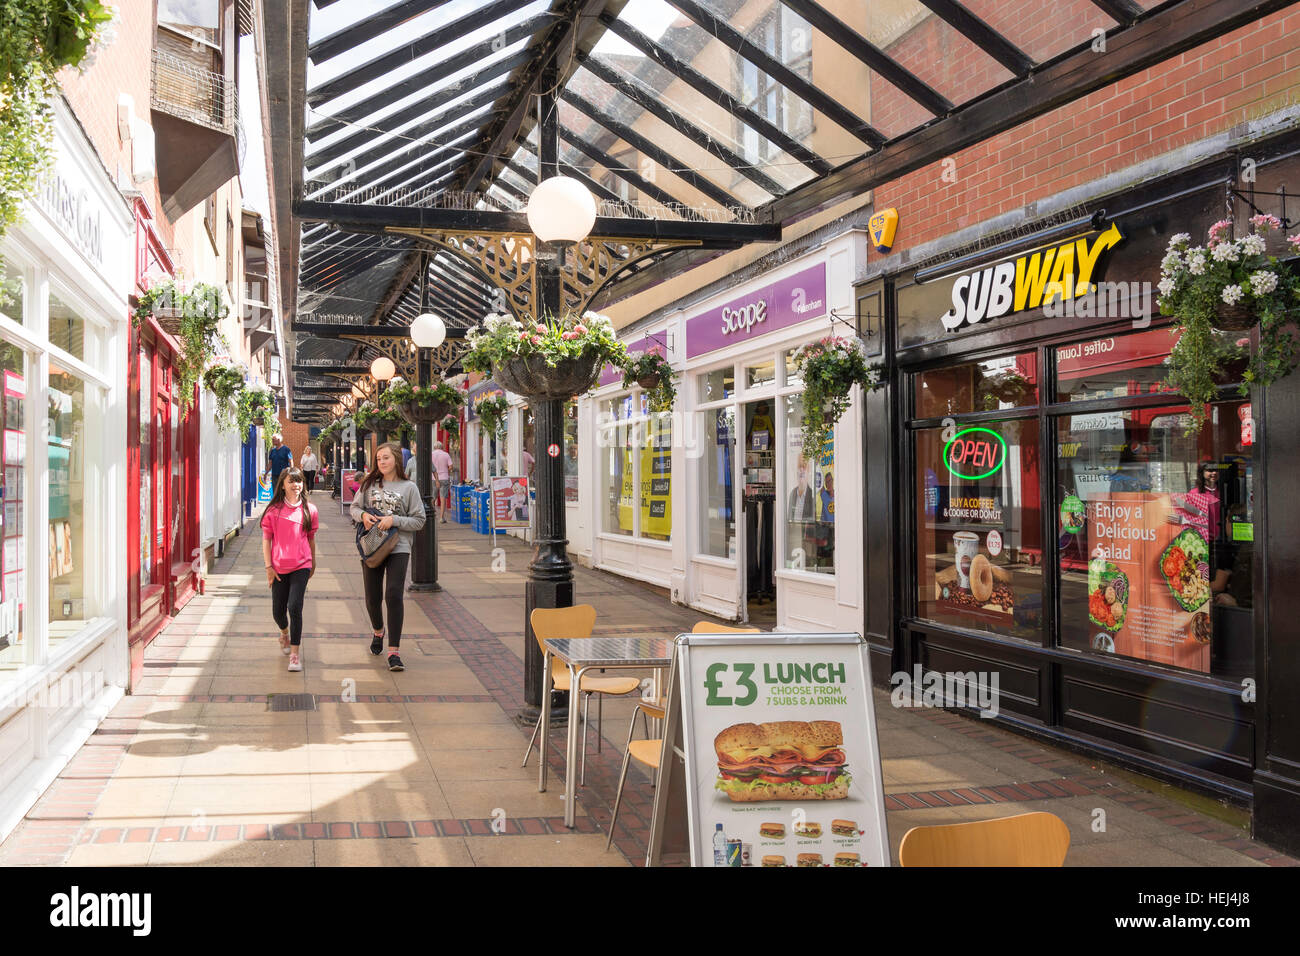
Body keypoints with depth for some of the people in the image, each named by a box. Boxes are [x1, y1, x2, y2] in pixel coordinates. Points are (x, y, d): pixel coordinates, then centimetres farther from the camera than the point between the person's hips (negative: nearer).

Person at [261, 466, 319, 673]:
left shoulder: (309, 510, 2)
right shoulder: (273, 510, -1)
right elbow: (266, 539, 2)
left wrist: (313, 562, 21)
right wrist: (268, 566, -3)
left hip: (301, 565, -1)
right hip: (279, 567, 1)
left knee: (294, 607, -14)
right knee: (278, 611, 10)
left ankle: (295, 653, -6)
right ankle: (285, 632, 44)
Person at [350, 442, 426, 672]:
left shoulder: (409, 487, -1)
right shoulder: (369, 483, 7)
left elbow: (419, 520, -1)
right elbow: (354, 507, 16)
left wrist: (394, 520, -14)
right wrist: (363, 515, -6)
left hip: (398, 548, -3)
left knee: (394, 595, -15)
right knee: (373, 597, 11)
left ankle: (394, 652, -10)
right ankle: (378, 631, 43)